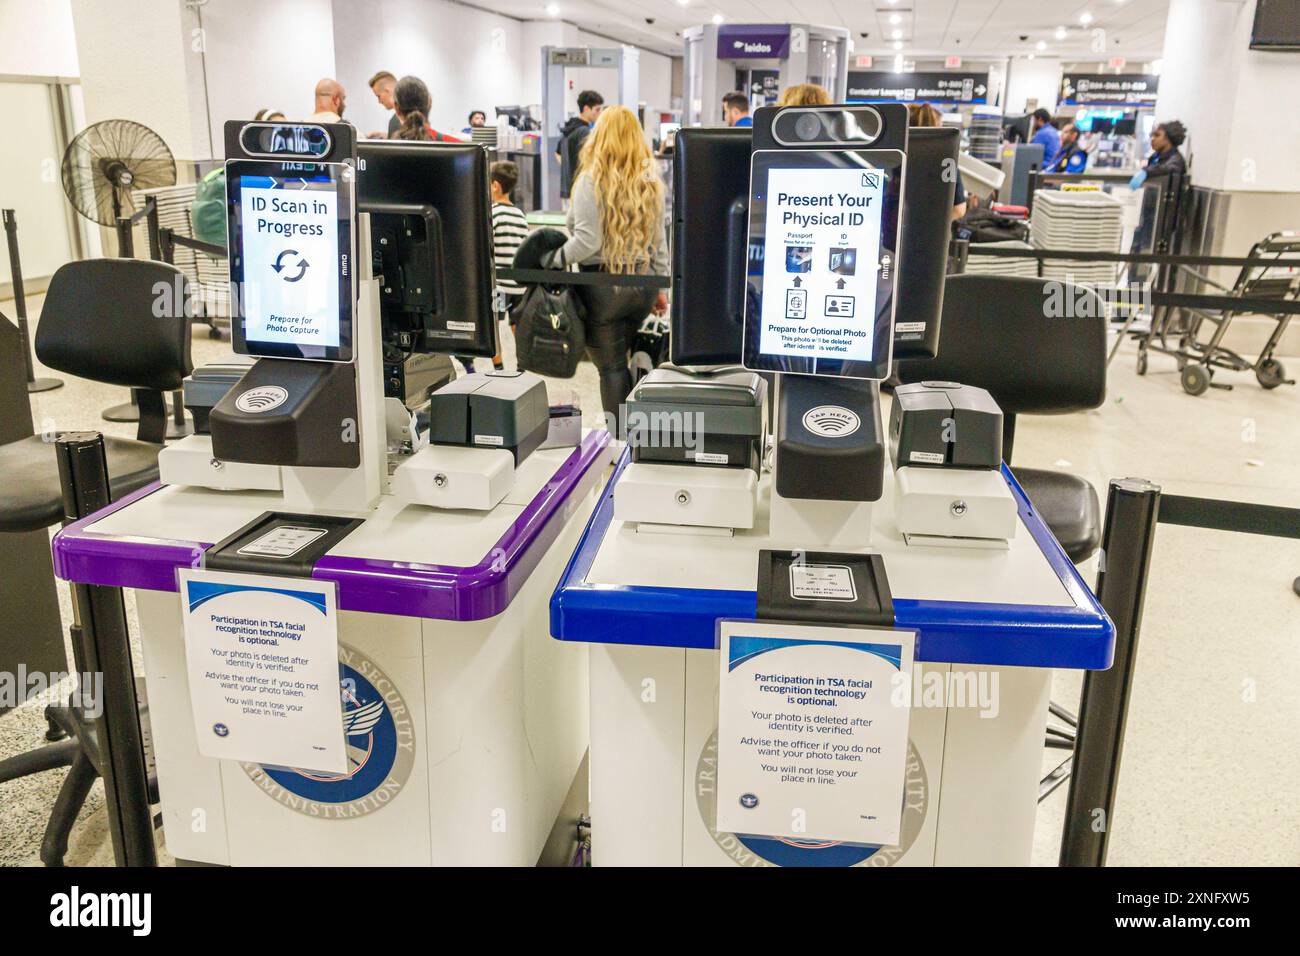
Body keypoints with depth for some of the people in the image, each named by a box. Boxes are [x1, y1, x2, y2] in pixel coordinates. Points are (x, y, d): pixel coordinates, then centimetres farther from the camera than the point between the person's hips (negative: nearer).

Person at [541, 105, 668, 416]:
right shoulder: (651, 182, 6)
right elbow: (659, 241, 11)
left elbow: (586, 242, -18)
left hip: (603, 285, -5)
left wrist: (551, 260, -5)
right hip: (643, 285, 5)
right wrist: (659, 288, 18)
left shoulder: (591, 181, -11)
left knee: (612, 367, 3)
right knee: (627, 360, 19)